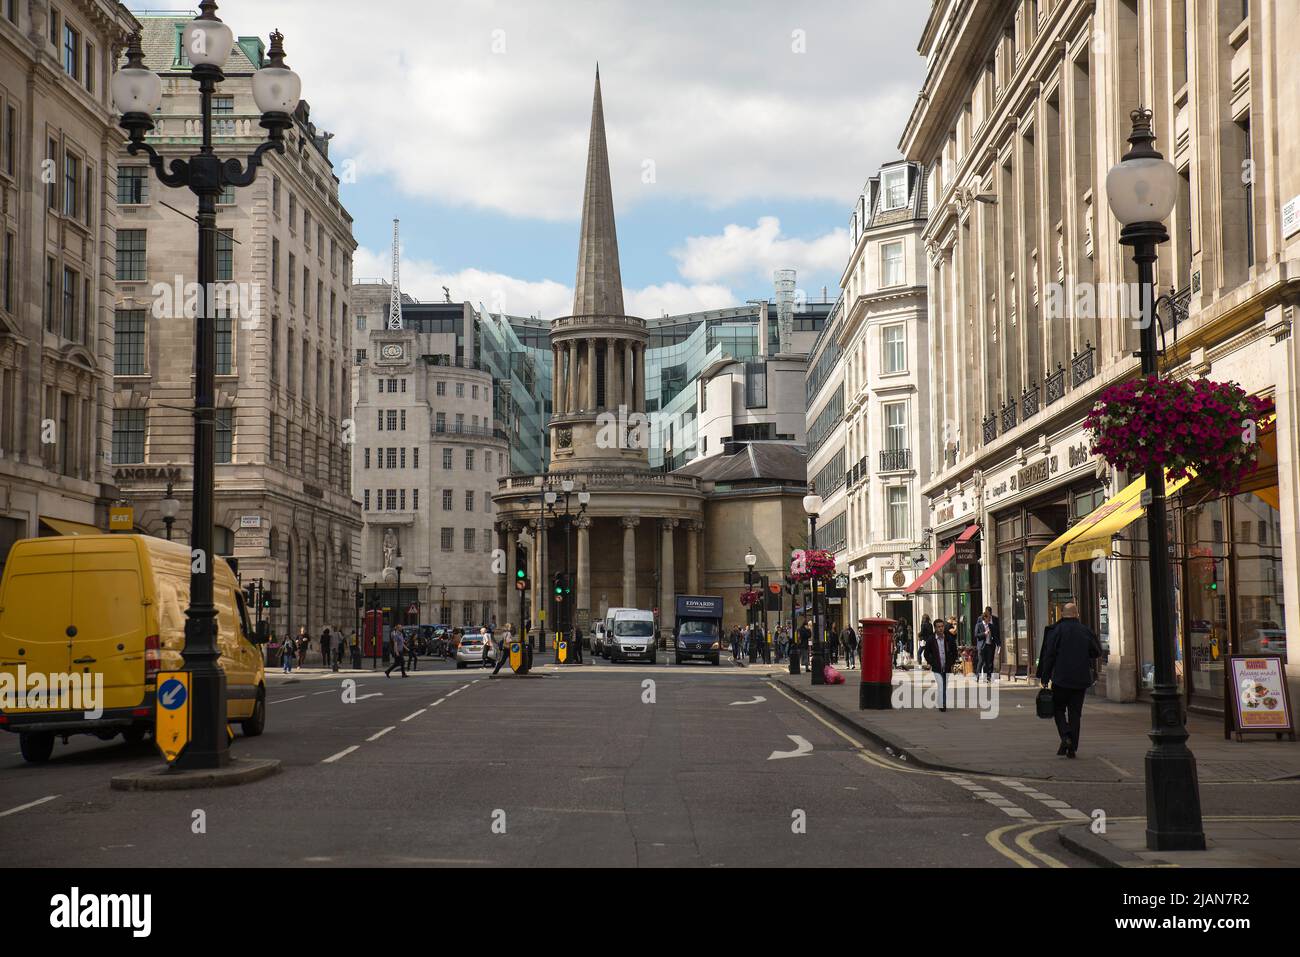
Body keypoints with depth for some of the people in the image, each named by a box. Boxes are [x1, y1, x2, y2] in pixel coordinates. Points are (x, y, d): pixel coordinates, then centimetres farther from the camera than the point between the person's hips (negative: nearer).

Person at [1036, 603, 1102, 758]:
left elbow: (1048, 656, -8)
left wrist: (1044, 677, -2)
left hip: (1061, 678, -3)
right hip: (1081, 679, 3)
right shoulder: (1085, 630, 2)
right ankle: (1072, 747, 5)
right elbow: (1097, 652, 11)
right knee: (1075, 713, 8)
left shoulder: (1056, 630, -7)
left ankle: (1065, 736, -12)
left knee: (1058, 709, 11)